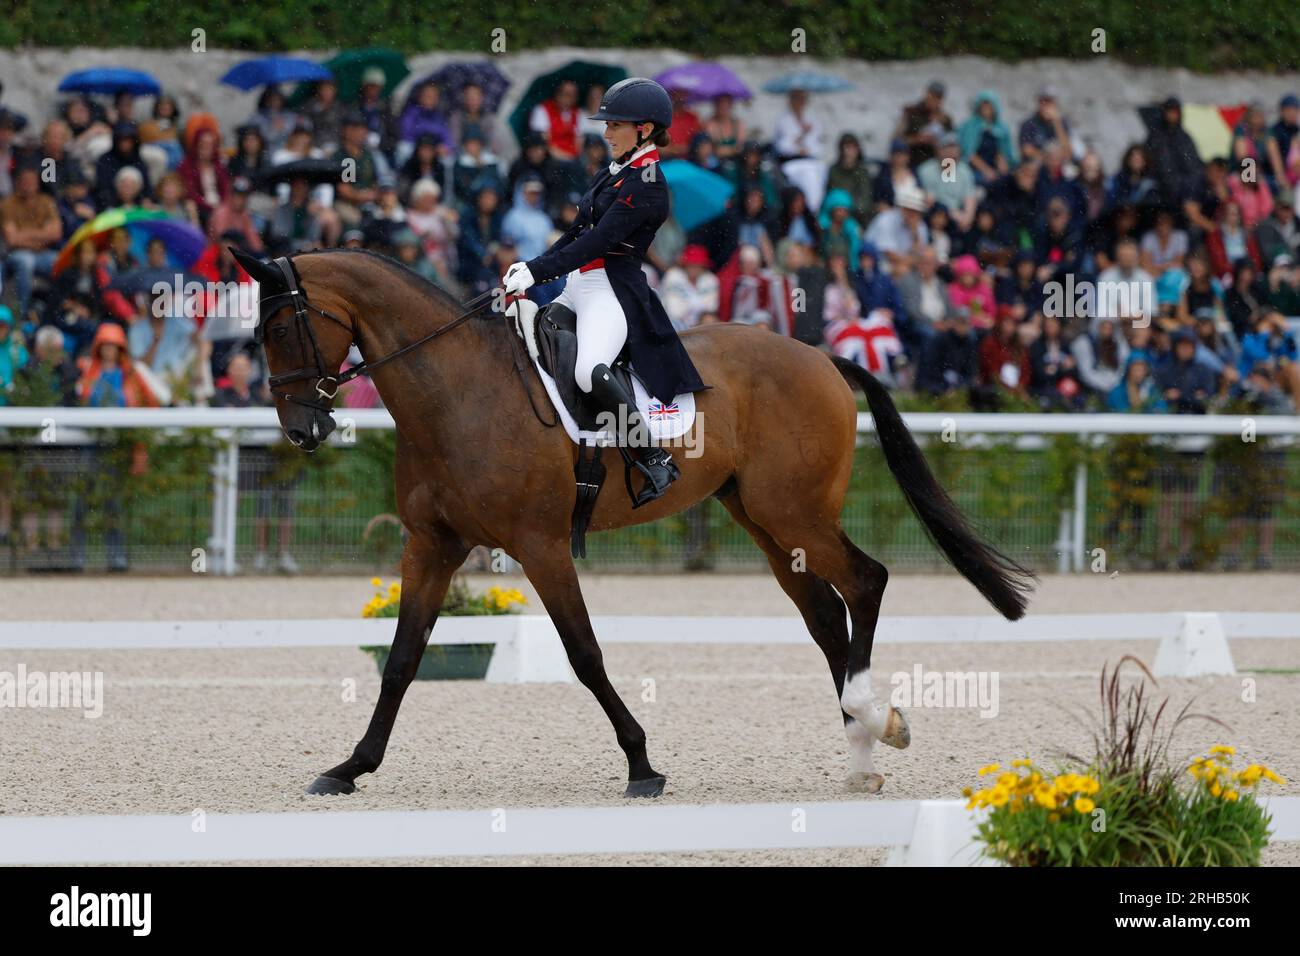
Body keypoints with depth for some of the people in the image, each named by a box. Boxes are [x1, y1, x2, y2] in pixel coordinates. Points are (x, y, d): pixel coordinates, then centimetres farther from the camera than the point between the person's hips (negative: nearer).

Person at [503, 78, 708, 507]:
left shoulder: (645, 185, -13)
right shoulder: (614, 173, 17)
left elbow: (597, 242, -20)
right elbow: (578, 232, 21)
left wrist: (538, 272, -22)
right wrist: (532, 265, 9)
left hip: (612, 292, -10)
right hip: (579, 290, 11)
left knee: (590, 371, -34)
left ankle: (655, 459, -24)